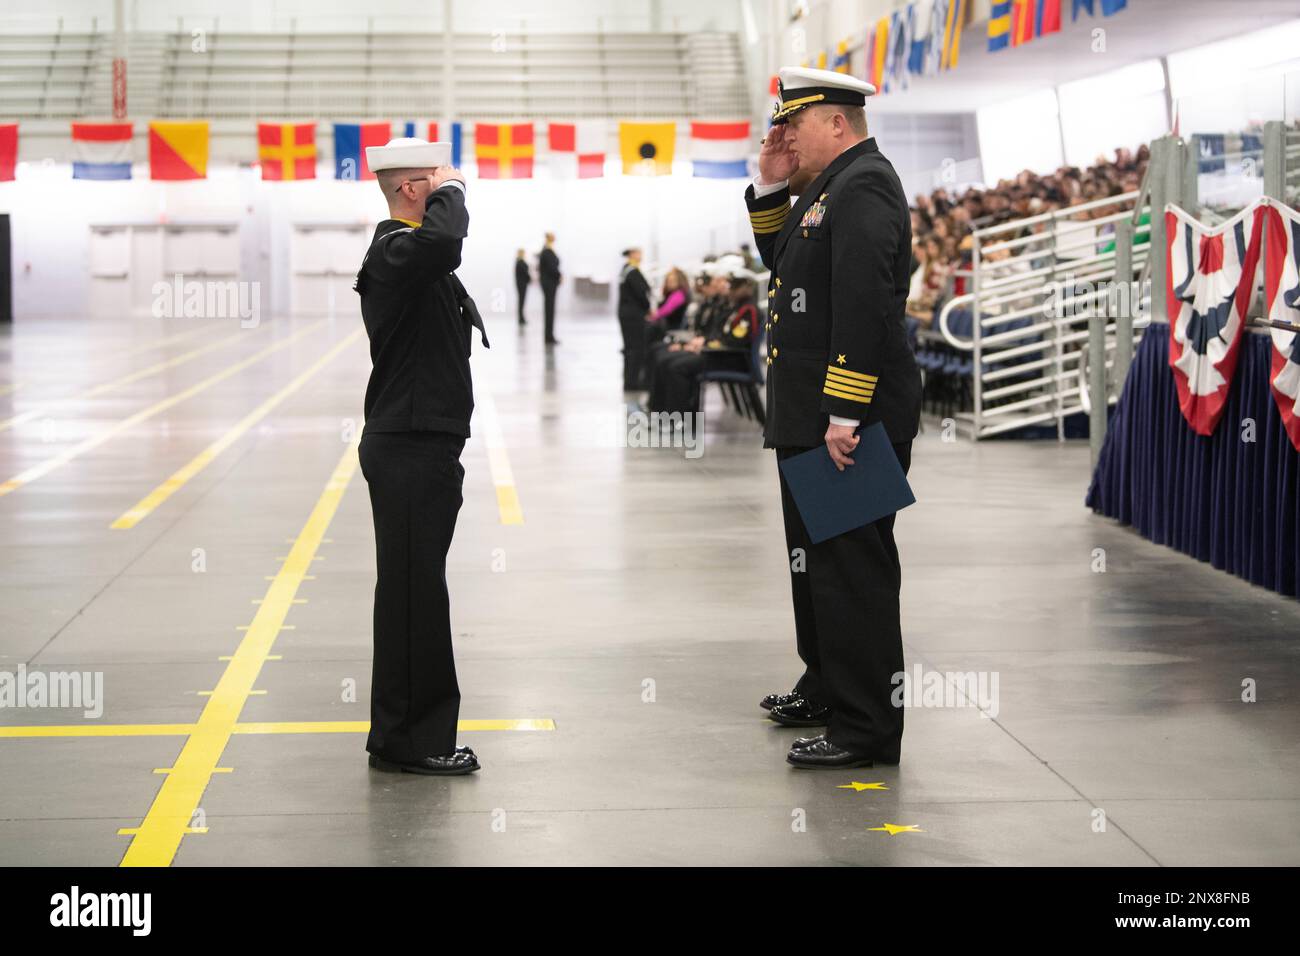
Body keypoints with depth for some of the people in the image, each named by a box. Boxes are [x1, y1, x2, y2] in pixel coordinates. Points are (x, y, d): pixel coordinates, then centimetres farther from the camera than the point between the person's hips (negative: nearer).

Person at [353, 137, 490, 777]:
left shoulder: (420, 259, 18)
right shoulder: (393, 251, -16)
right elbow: (442, 240, -39)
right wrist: (450, 191, -20)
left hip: (426, 444, 11)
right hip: (407, 448, -11)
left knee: (416, 591, 14)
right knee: (412, 591, -6)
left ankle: (409, 735, 22)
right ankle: (404, 741, 1)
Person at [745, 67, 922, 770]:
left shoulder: (864, 187, -16)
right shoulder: (831, 186, 16)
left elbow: (866, 308, -25)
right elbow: (782, 261, 27)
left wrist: (844, 417, -27)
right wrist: (771, 189, 12)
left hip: (850, 421, -11)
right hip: (809, 419, 11)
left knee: (852, 568, -6)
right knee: (816, 557, 21)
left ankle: (866, 729, -1)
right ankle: (828, 689, 37)